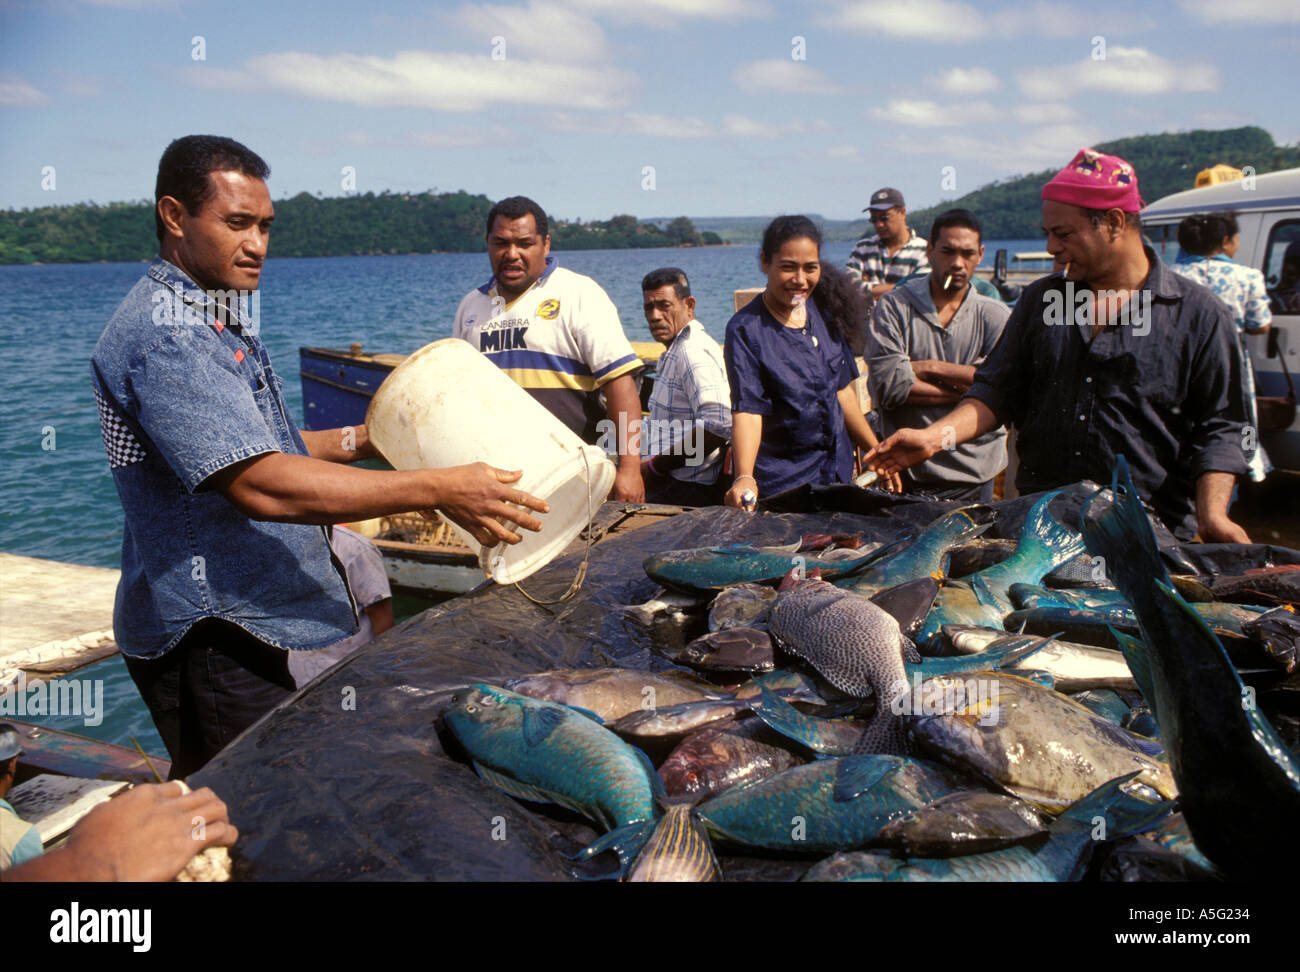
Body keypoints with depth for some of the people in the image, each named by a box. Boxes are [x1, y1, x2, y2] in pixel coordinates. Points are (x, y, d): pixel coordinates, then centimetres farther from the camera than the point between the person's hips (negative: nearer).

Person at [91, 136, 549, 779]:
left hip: (232, 619, 10)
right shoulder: (165, 336, -21)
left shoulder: (211, 322, 15)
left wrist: (360, 441, 8)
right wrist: (436, 490, -31)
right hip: (208, 630, -10)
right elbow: (259, 485, -30)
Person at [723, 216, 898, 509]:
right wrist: (744, 478, -38)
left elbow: (842, 391, 13)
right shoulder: (745, 330, -13)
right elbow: (746, 410, -23)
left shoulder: (825, 312, 5)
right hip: (781, 482, -6)